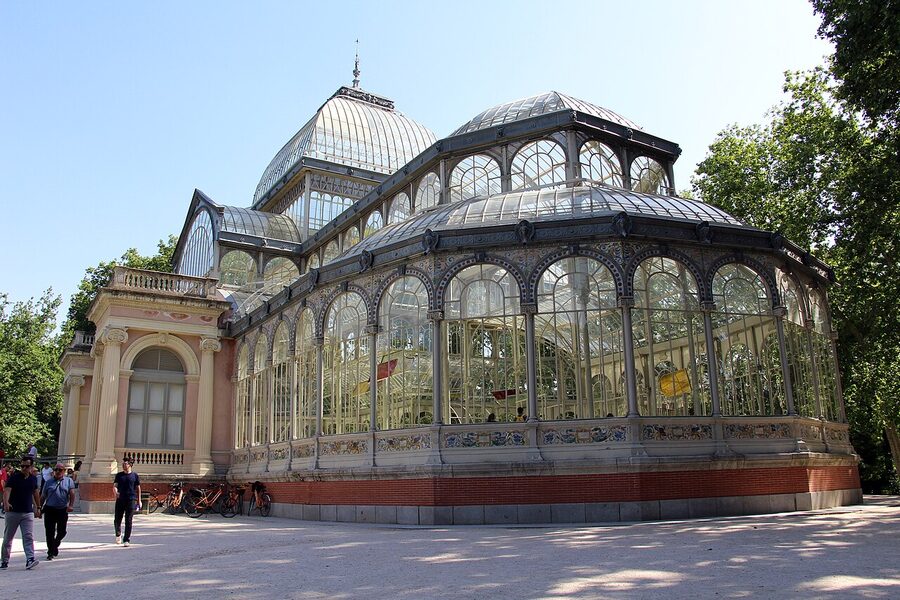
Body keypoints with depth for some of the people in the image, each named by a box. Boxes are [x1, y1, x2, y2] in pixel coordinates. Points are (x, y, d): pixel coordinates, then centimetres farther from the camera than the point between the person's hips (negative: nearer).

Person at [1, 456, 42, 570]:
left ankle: (30, 559, -17)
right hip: (13, 512, -2)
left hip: (28, 513, 2)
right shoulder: (13, 477, -8)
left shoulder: (33, 479, 6)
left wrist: (38, 507, 24)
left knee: (28, 536, -10)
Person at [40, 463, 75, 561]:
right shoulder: (49, 482, 9)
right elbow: (43, 496, 14)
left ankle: (55, 546, 33)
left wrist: (71, 505, -19)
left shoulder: (68, 481, 7)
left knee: (62, 531, 7)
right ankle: (51, 552, 7)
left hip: (63, 510, 0)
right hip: (50, 510, 0)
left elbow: (72, 494, -4)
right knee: (50, 532, -2)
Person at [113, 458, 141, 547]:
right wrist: (116, 492, -19)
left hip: (131, 500, -2)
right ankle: (118, 534, 35)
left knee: (128, 521, -3)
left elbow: (138, 488, 9)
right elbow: (115, 486, 4)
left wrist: (139, 501, 7)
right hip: (120, 499, 2)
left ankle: (126, 540, 3)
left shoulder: (134, 475, 5)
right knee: (117, 520, 5)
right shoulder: (119, 475, 9)